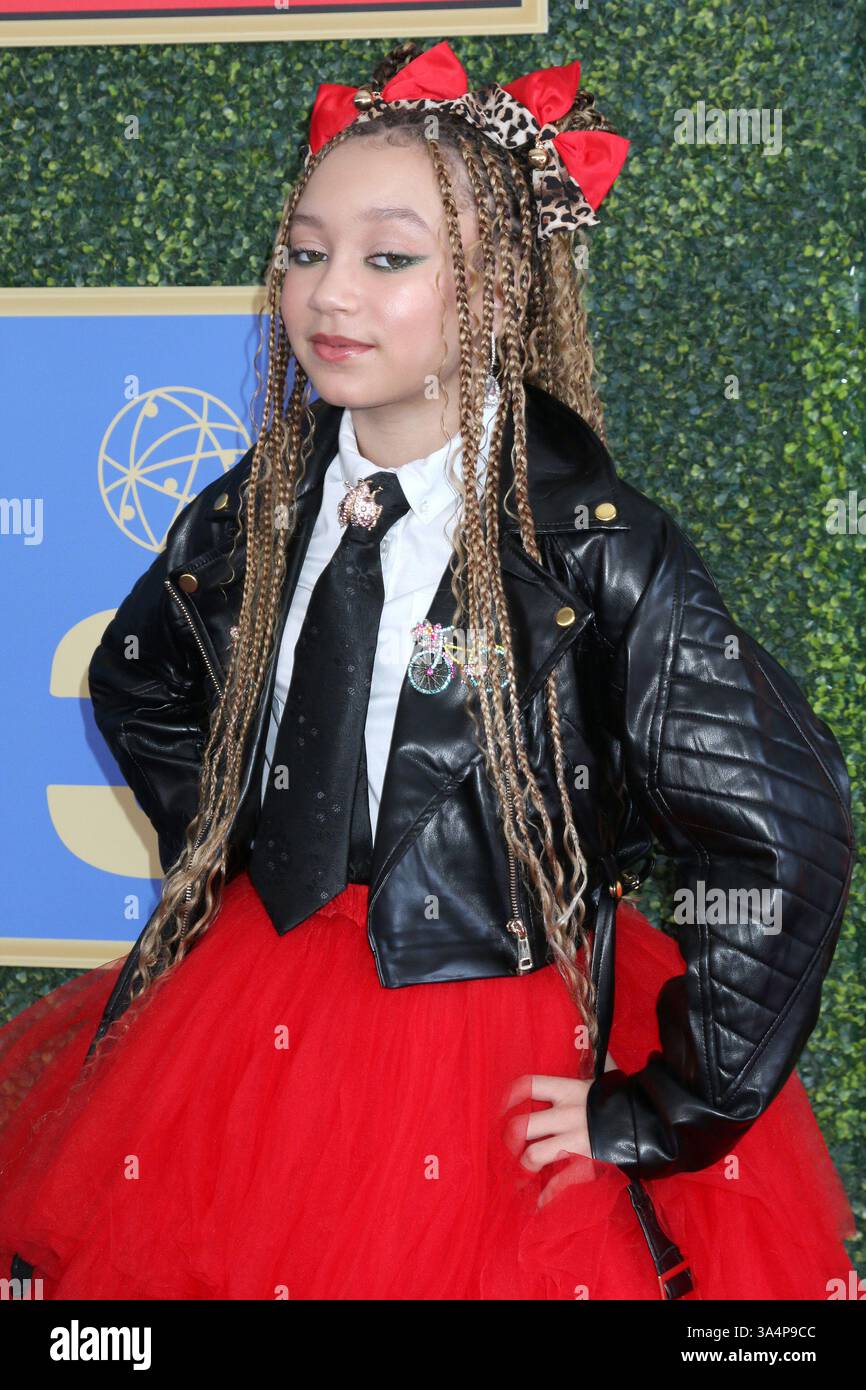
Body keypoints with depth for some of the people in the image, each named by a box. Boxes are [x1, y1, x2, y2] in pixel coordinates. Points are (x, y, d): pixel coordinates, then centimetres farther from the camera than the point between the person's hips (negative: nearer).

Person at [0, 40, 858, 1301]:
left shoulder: (592, 548, -18)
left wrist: (664, 1110, -15)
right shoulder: (258, 511, -1)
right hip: (255, 1012, 5)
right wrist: (220, 852, 11)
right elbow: (137, 684, 20)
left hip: (504, 1078, -5)